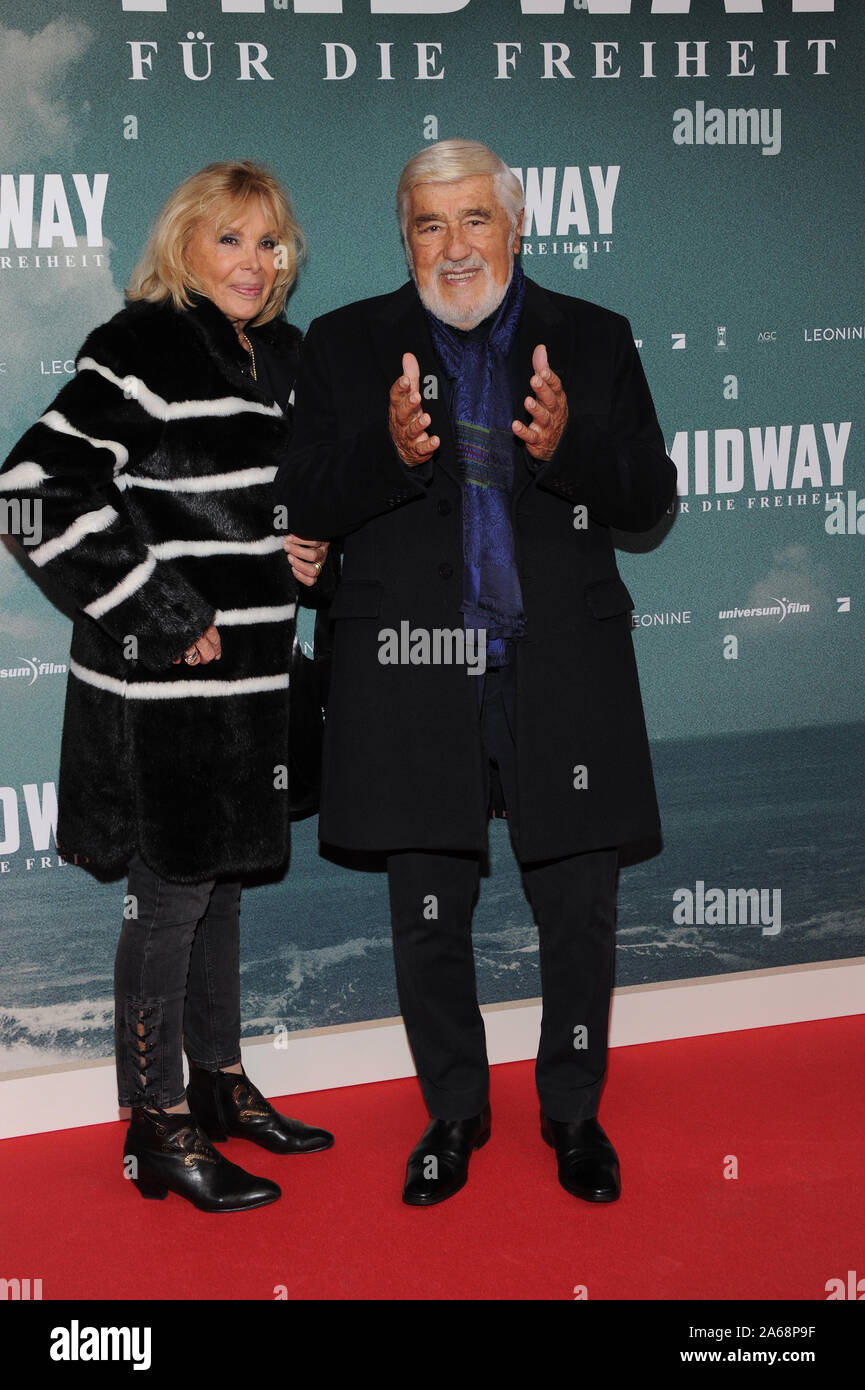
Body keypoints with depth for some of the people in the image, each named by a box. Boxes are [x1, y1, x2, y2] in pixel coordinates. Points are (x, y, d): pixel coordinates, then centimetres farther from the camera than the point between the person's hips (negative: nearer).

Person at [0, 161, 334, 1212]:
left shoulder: (278, 355, 12)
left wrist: (306, 547, 5)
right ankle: (157, 1132, 14)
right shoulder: (142, 349, -13)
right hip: (161, 688, -8)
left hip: (251, 677, 8)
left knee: (223, 879, 18)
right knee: (171, 896, 0)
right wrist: (165, 616, -20)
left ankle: (219, 1083, 34)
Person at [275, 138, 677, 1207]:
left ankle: (573, 1110, 30)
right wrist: (390, 453, -21)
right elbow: (302, 503, -1)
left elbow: (652, 496, 1)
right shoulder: (347, 346, 6)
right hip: (415, 676, 0)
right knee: (427, 919, 10)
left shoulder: (595, 340, 7)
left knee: (580, 915, 8)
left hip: (562, 677, 0)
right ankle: (453, 1111, 31)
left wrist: (568, 448, -19)